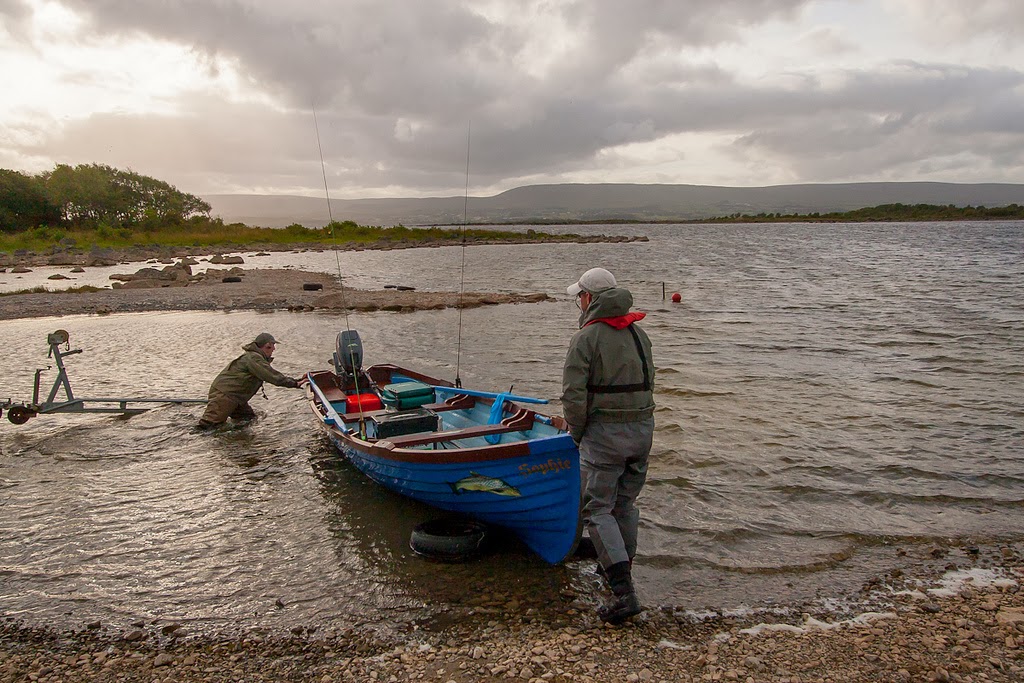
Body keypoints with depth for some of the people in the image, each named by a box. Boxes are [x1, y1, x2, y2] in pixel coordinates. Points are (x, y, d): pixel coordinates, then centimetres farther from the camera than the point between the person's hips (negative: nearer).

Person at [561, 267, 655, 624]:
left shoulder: (585, 338, -13)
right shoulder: (639, 333, 9)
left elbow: (573, 394, -16)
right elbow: (648, 382, 13)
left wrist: (577, 433, -1)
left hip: (604, 434, -7)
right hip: (643, 428, 7)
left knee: (598, 510, -2)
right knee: (625, 503, 21)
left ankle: (624, 592, -9)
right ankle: (619, 567, 36)